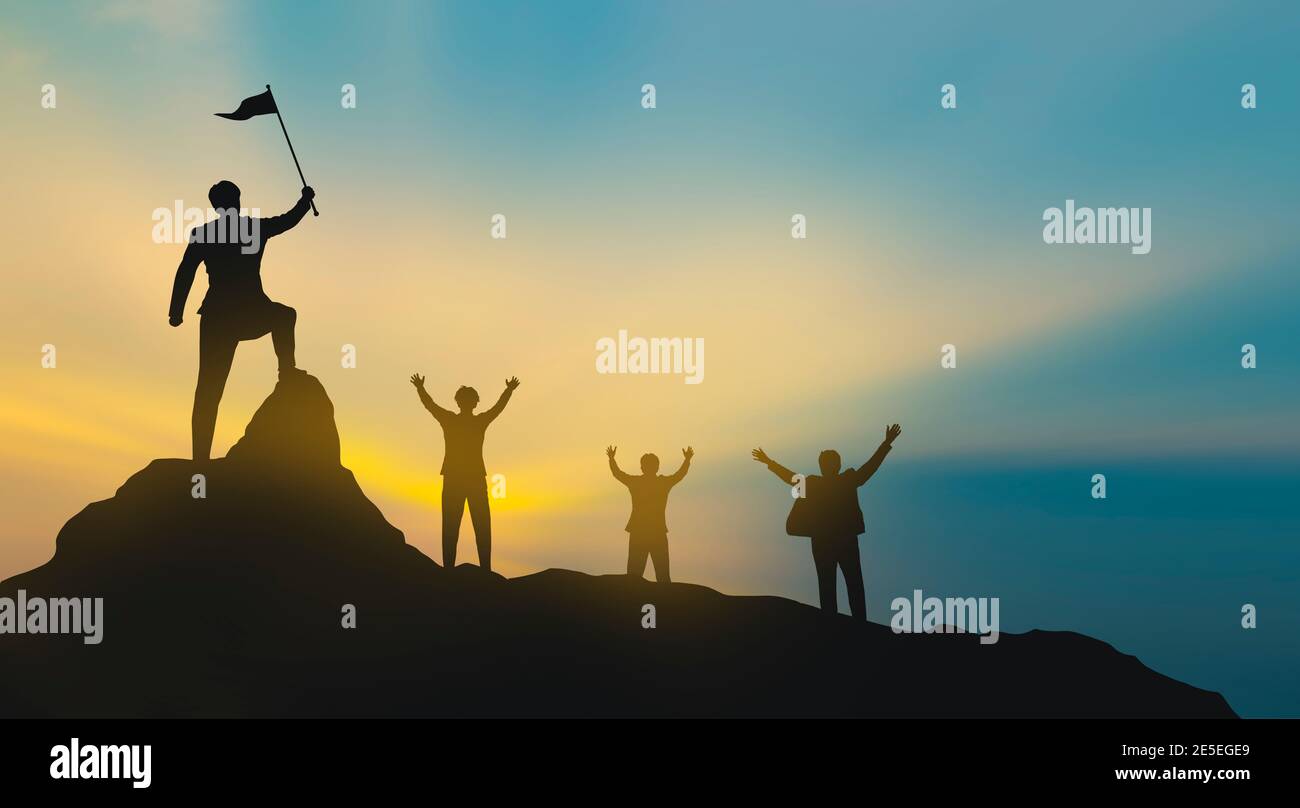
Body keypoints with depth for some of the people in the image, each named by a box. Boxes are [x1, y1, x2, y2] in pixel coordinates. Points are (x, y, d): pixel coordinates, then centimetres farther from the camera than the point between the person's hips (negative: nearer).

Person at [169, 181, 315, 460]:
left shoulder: (202, 233, 3)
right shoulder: (256, 227, 3)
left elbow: (185, 273, -4)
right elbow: (289, 219, 21)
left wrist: (176, 311, 0)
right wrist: (306, 198, 39)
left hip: (217, 318, 1)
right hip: (252, 314, -1)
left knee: (208, 390, 3)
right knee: (284, 316, 35)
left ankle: (200, 457, -1)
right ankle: (287, 368, 23)